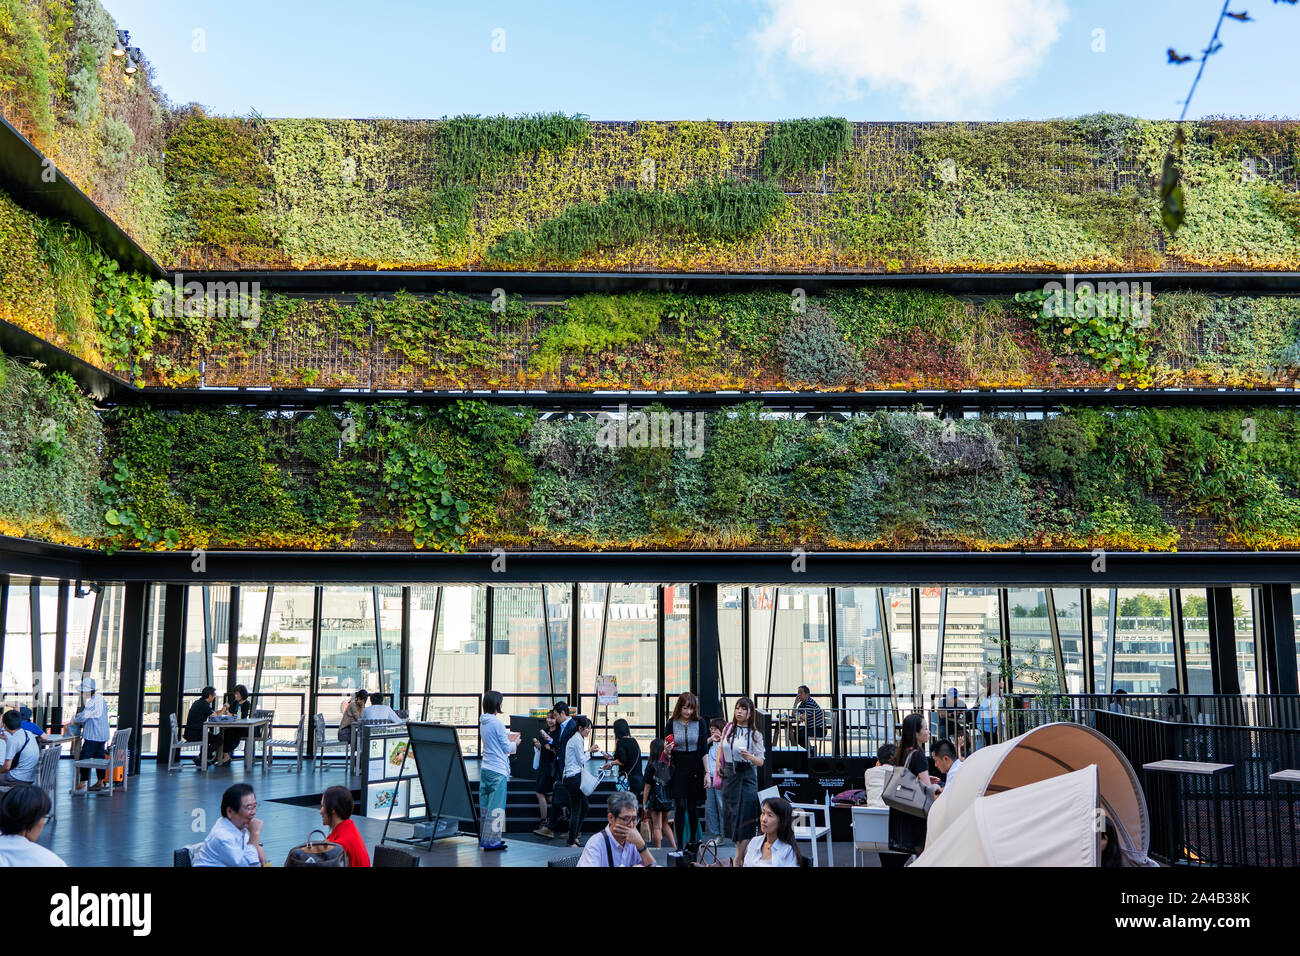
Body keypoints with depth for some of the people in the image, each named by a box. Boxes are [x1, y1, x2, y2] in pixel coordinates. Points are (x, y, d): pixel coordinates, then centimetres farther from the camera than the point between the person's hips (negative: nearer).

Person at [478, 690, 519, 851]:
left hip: (485, 768, 8)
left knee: (485, 805, 13)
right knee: (496, 806, -3)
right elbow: (506, 748, -10)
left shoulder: (483, 722, 9)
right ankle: (491, 840, -1)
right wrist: (515, 743, 9)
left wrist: (508, 740, 20)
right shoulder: (497, 722, -16)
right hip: (498, 770, -8)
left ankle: (484, 837, 20)